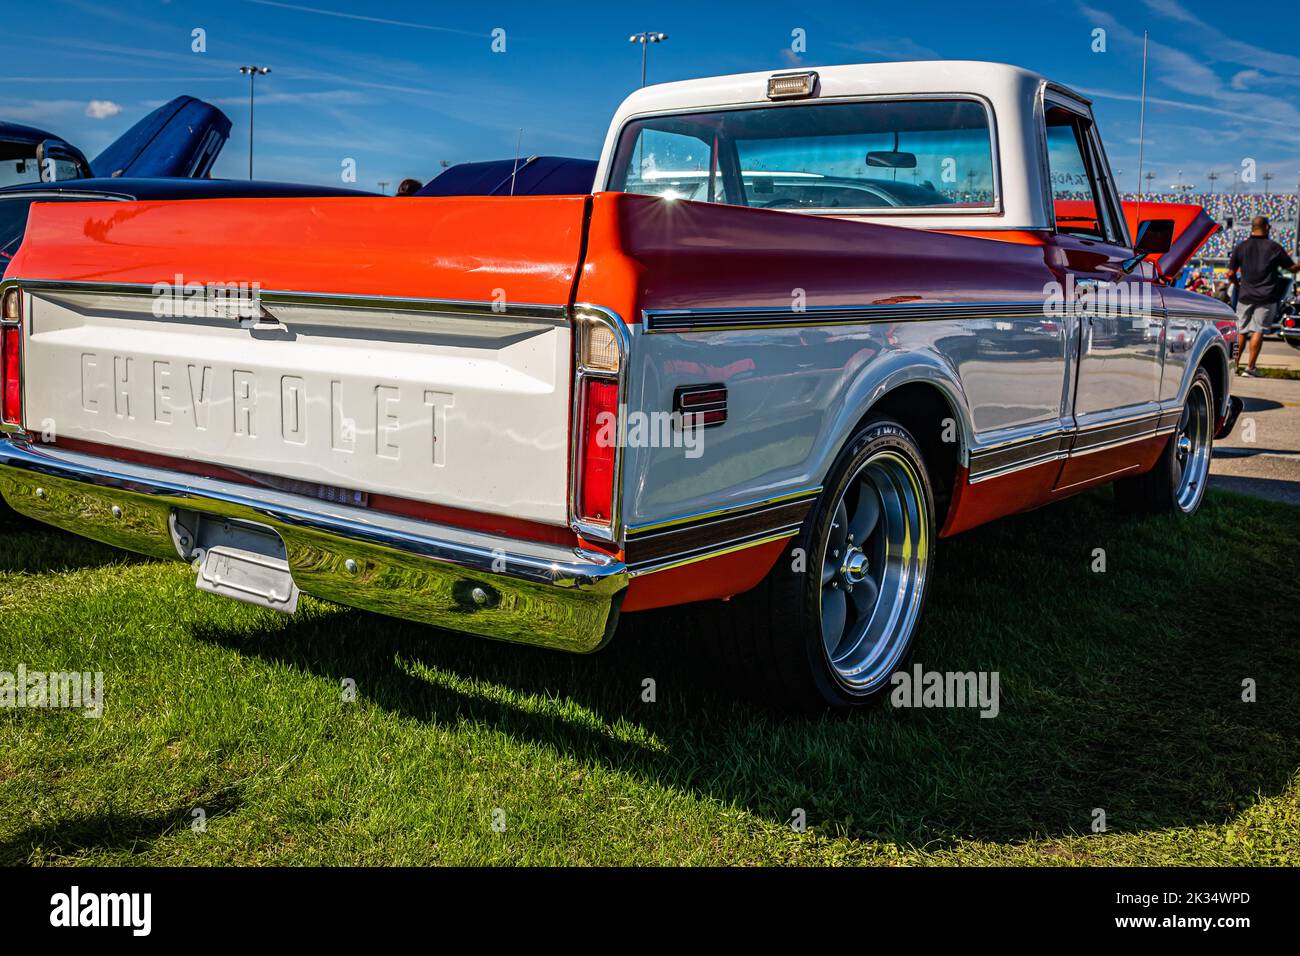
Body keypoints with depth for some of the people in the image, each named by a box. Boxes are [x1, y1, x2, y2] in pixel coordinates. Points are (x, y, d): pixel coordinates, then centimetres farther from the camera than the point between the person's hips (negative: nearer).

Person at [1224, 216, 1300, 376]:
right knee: (1258, 330, -2)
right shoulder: (1274, 247, -3)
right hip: (1266, 297, -3)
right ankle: (1250, 367, -4)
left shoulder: (1241, 247, 4)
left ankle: (1234, 364, 8)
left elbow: (1230, 274, 3)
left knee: (1241, 331, 11)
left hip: (1245, 296, 3)